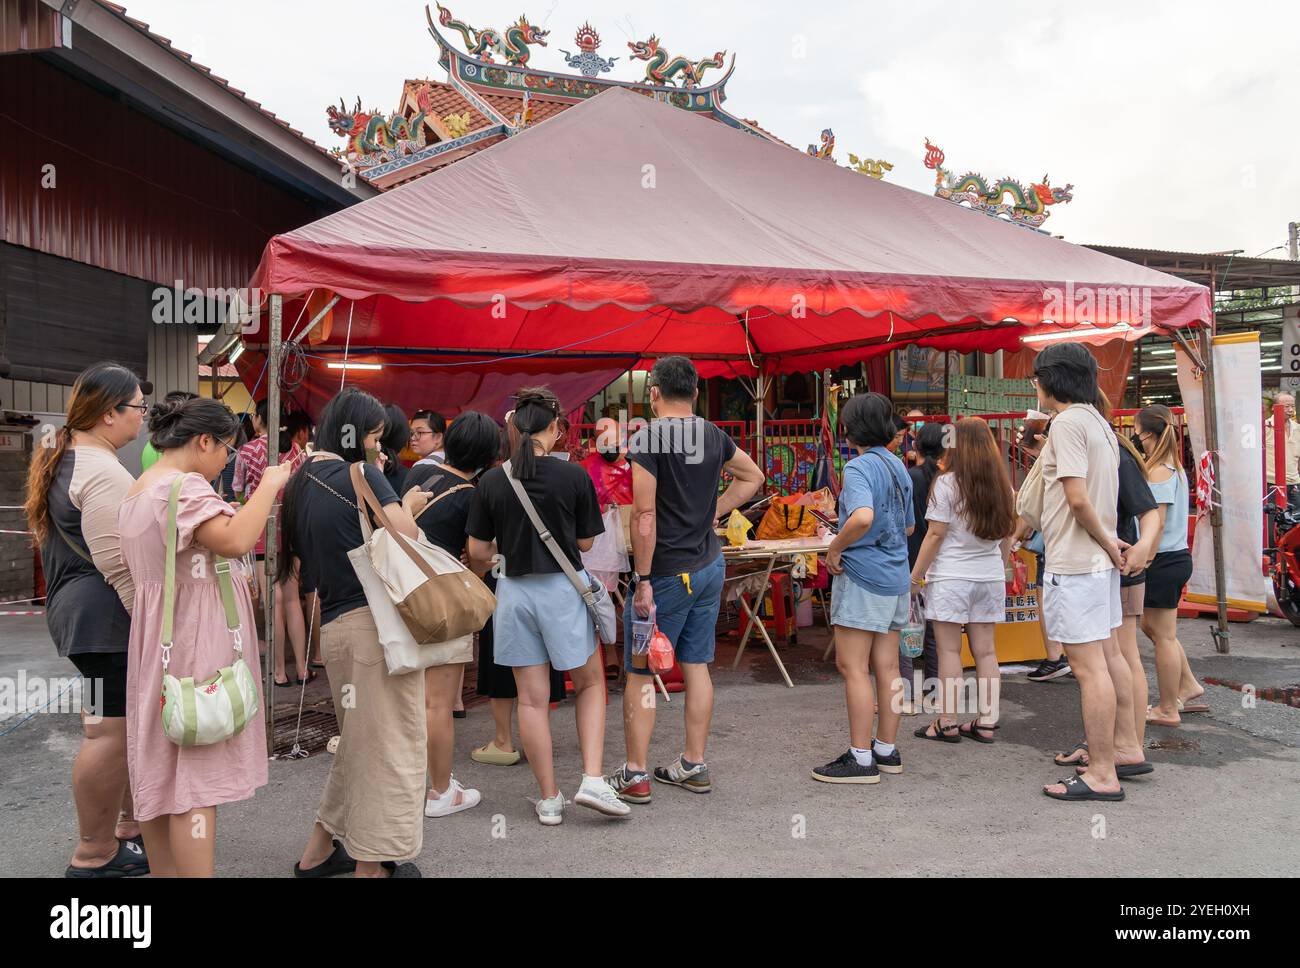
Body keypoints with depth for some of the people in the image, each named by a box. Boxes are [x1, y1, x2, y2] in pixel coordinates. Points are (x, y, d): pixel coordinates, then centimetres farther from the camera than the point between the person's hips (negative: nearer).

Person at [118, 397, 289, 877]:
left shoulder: (138, 489, 15)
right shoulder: (185, 487, -17)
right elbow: (236, 539, -32)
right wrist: (269, 484, -19)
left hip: (160, 639, 10)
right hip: (194, 640, -10)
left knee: (160, 767, 15)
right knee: (195, 775, -7)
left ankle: (163, 872, 25)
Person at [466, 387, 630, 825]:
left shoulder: (491, 481, -4)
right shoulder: (574, 476, -10)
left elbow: (478, 550, 0)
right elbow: (585, 542, -1)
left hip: (514, 591, 2)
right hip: (562, 589, -2)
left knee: (532, 699, 9)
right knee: (590, 683, 17)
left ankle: (549, 799, 18)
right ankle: (592, 779, 4)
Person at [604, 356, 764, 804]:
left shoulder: (648, 437, -15)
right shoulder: (714, 436, 6)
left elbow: (645, 515, -20)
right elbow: (752, 476, 23)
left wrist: (642, 581, -16)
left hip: (668, 572, -7)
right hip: (710, 565, 7)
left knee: (639, 672, 3)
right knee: (696, 666, 13)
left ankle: (635, 776, 8)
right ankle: (693, 766, 22)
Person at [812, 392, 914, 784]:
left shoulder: (859, 466, -14)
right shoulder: (898, 466, 13)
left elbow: (863, 517, -32)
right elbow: (909, 526, 22)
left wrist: (835, 548, -19)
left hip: (862, 576, -9)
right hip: (895, 577, 9)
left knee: (852, 667, -2)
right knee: (886, 666, 13)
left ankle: (861, 758, 2)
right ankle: (887, 749, 21)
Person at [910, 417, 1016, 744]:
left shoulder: (947, 483, -9)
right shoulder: (1001, 485, 7)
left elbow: (935, 535, -10)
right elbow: (1007, 536, 14)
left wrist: (915, 576, -4)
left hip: (951, 578, -5)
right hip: (990, 578, 5)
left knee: (949, 650, 0)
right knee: (985, 650, 9)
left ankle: (948, 723, 5)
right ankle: (986, 722, 13)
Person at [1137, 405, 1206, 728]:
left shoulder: (1158, 471, -17)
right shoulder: (1175, 467, 11)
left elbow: (1157, 522, -20)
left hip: (1163, 561, -9)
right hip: (1178, 556, 9)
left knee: (1163, 635, 1)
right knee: (1152, 626, 22)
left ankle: (1168, 710, 12)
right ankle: (1188, 686, 28)